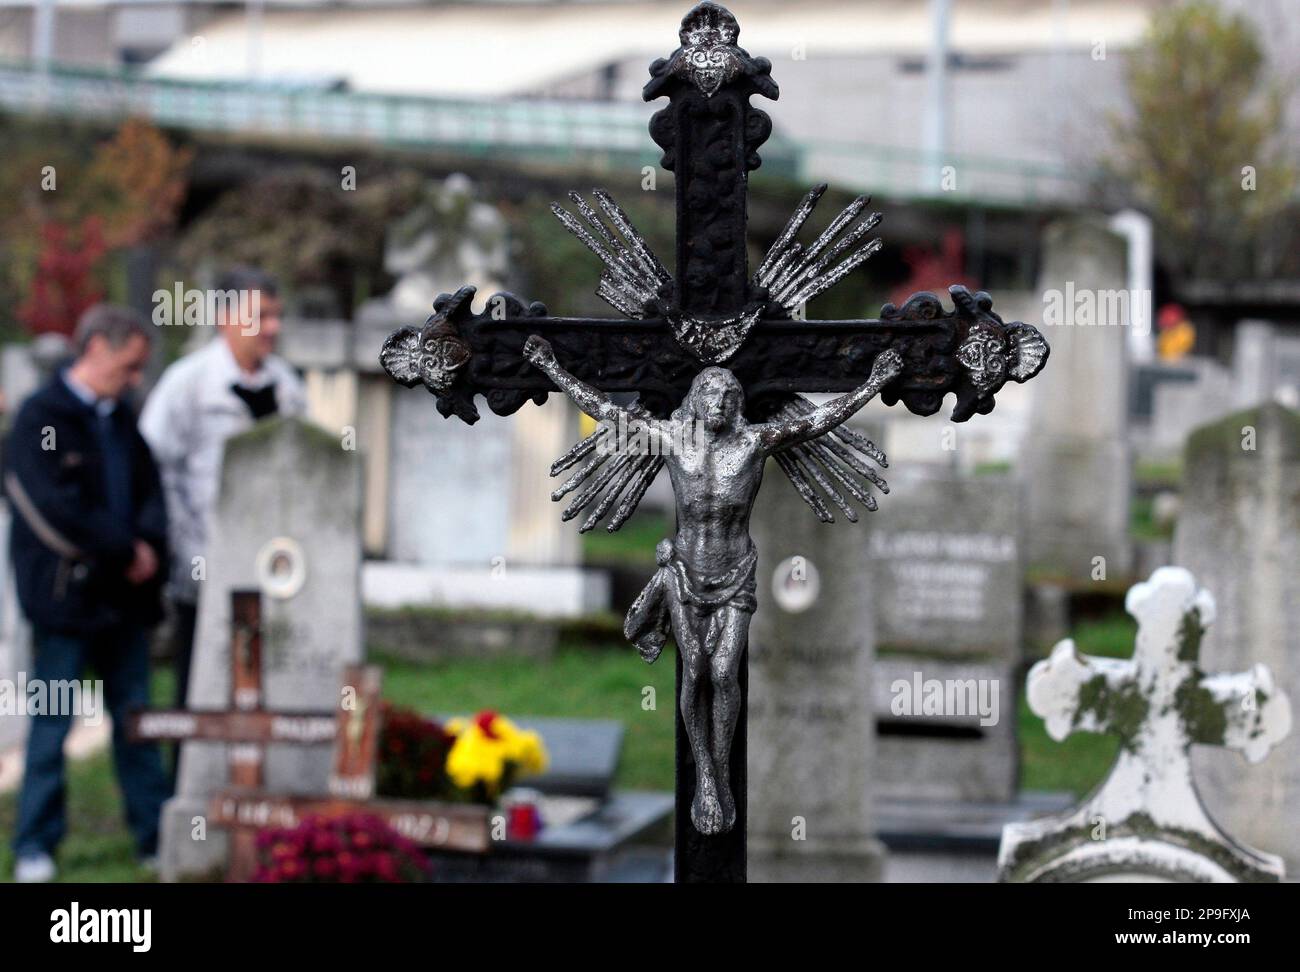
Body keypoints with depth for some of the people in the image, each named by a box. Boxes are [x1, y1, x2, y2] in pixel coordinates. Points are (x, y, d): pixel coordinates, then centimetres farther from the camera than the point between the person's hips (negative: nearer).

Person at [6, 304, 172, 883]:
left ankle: (156, 836, 15)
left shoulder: (119, 418, 14)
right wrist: (128, 551, -13)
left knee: (135, 719, 10)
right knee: (52, 722, 0)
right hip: (66, 593, -6)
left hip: (124, 596, 7)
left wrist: (150, 544, -7)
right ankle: (35, 849, 8)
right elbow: (57, 507, -17)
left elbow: (149, 489, 14)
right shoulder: (42, 417, -9)